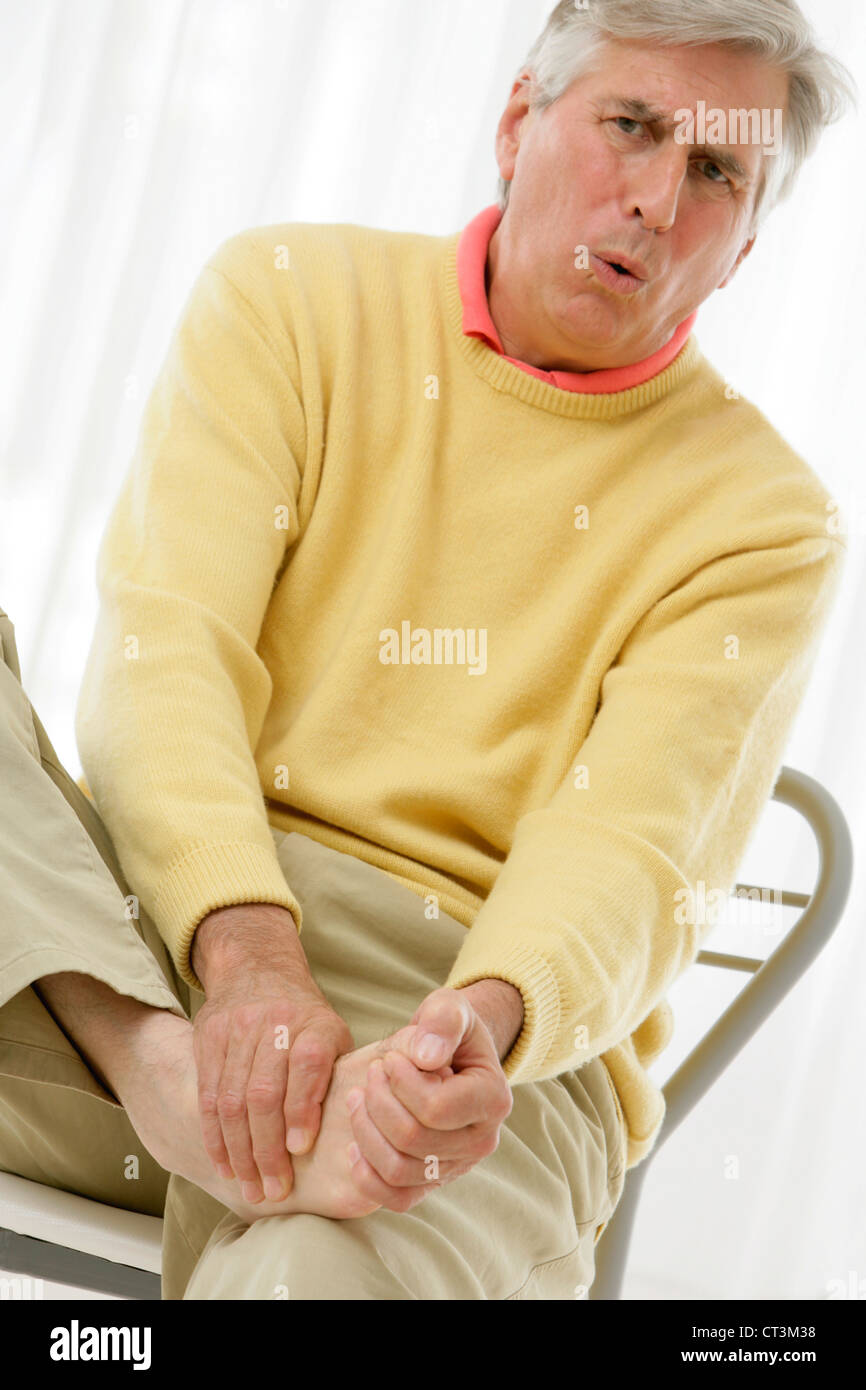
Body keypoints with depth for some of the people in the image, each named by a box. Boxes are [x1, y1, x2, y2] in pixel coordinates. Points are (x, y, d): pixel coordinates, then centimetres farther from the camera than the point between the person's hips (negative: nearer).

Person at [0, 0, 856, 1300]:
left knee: (332, 1267, -38)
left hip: (491, 1027, -3)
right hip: (157, 908, 4)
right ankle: (157, 1060, -34)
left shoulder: (761, 522, 5)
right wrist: (250, 952, -25)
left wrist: (482, 1022, -31)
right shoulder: (286, 298, 7)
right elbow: (164, 650, -7)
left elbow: (625, 862, -8)